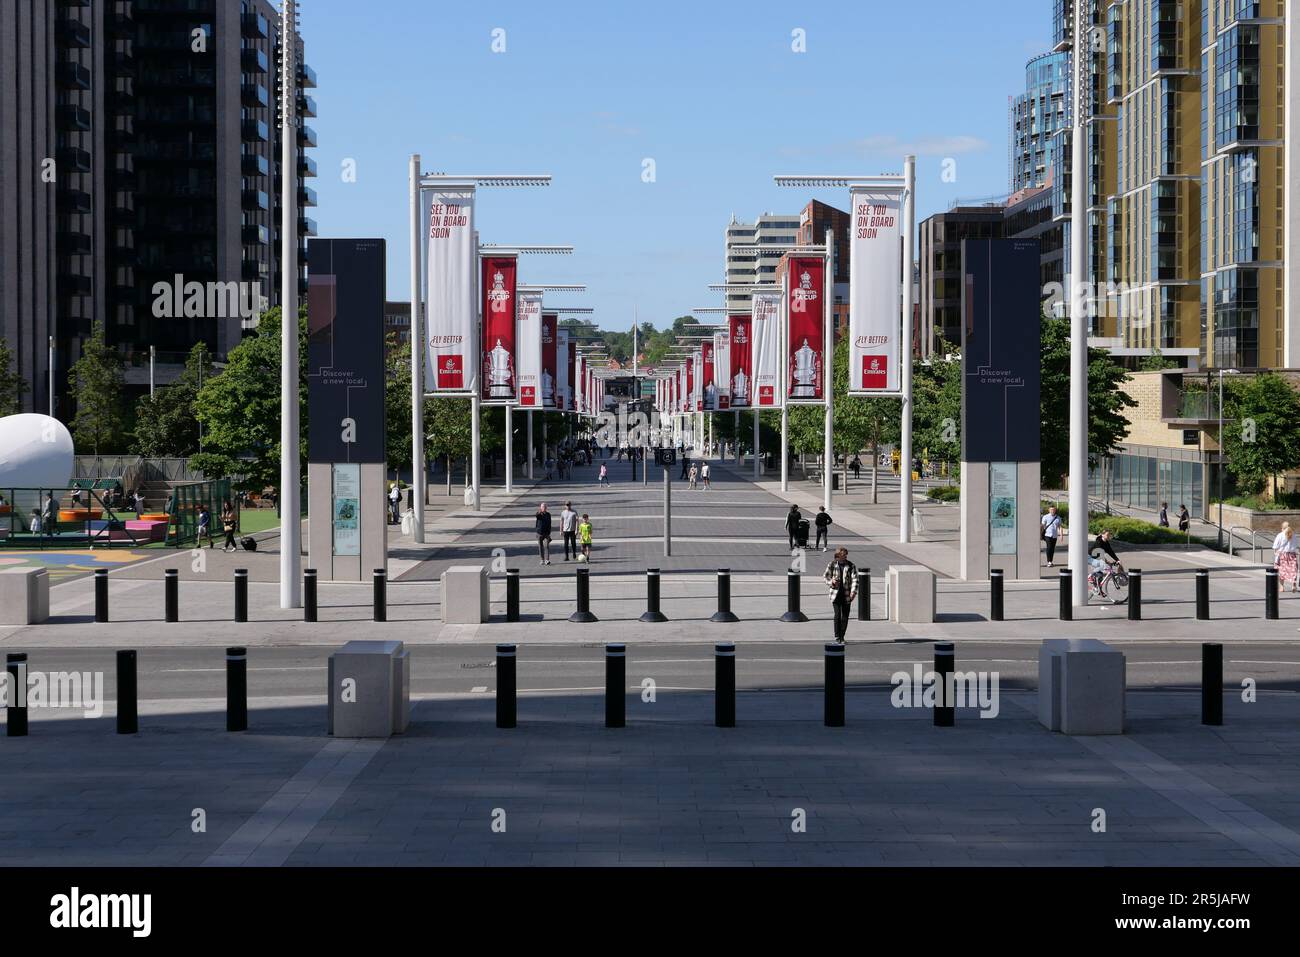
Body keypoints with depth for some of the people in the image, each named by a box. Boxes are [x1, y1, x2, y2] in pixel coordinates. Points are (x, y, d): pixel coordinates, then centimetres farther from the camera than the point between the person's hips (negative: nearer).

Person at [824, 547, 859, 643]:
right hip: (836, 594, -1)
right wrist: (831, 582, -12)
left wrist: (853, 591, -18)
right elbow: (826, 577, 10)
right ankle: (837, 636, -6)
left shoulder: (851, 566, 2)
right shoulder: (832, 565, 3)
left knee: (845, 617, 4)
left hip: (847, 595, 1)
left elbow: (855, 579, -4)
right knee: (837, 615, -13)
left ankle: (842, 637, 16)